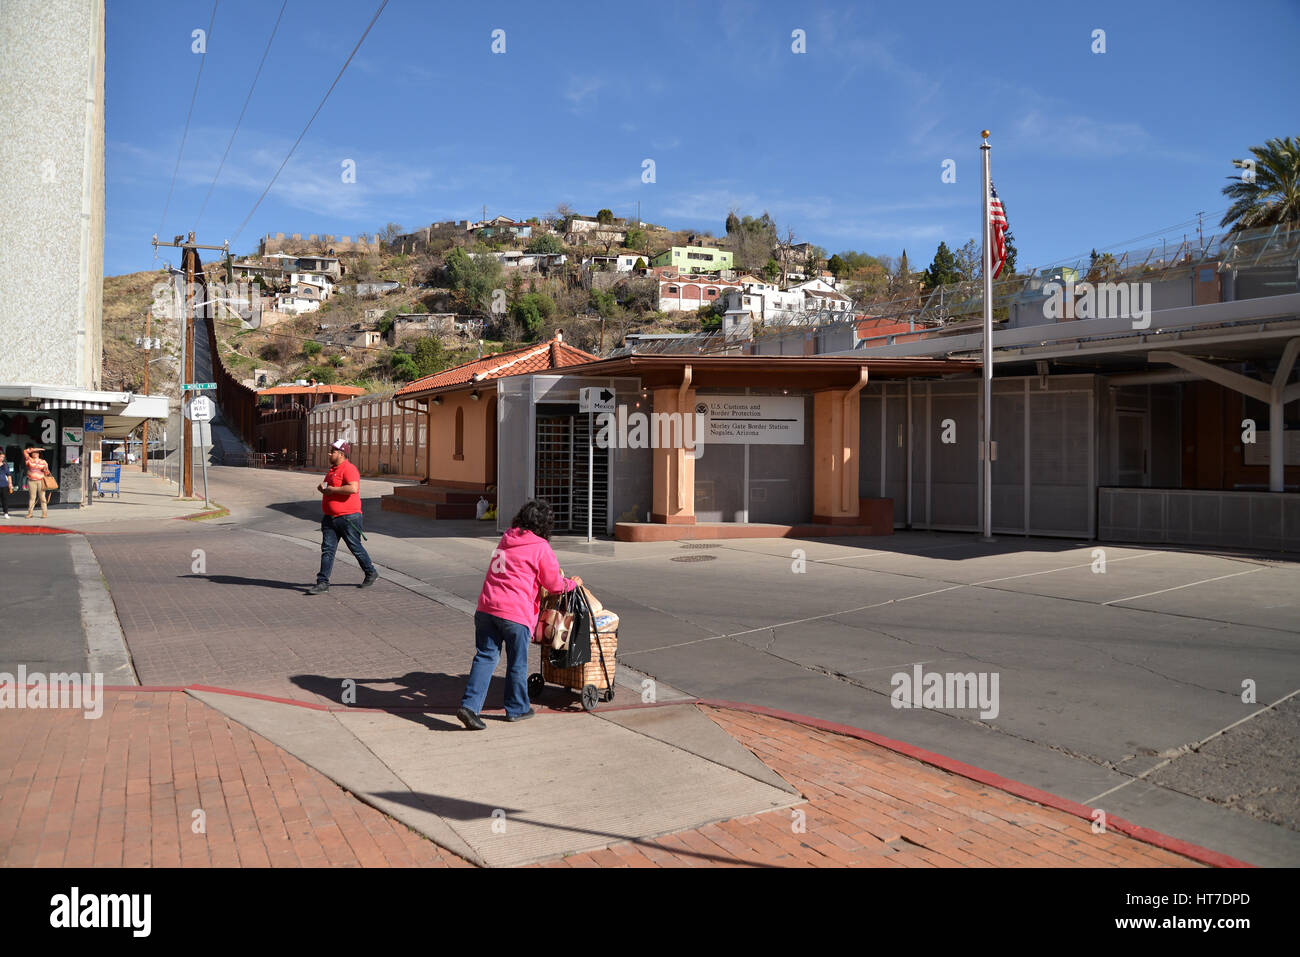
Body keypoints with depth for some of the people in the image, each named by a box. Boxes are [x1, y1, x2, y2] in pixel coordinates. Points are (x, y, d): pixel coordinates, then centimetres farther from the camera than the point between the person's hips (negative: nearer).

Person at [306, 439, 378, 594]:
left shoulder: (349, 469, -15)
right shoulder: (332, 469, 16)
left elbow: (353, 488, -31)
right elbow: (328, 488, 31)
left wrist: (331, 489, -21)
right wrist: (321, 487, 7)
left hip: (348, 517, -8)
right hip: (330, 518, 8)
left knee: (356, 547, 5)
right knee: (327, 549, 2)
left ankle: (372, 574, 23)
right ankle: (323, 583, 2)